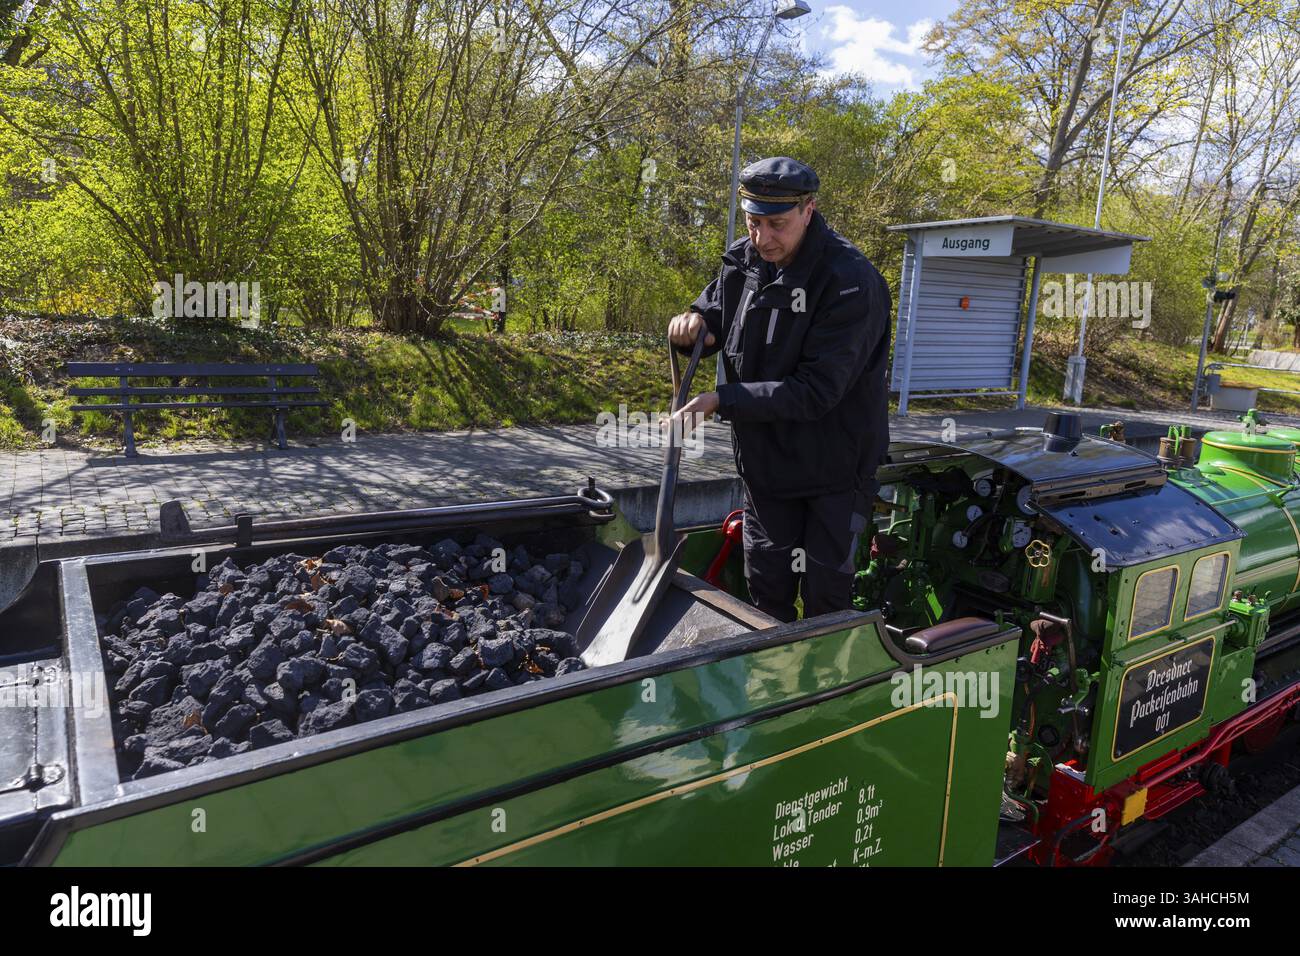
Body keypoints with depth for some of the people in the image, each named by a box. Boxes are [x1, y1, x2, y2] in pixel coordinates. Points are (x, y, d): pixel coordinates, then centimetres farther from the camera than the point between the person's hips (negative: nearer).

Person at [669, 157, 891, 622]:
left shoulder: (851, 282, -24)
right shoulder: (742, 260, -4)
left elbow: (816, 391, -29)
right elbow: (711, 319, 11)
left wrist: (722, 400, -32)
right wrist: (693, 322, -15)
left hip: (834, 465, -5)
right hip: (764, 459, 6)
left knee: (825, 591, 6)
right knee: (766, 585, 17)